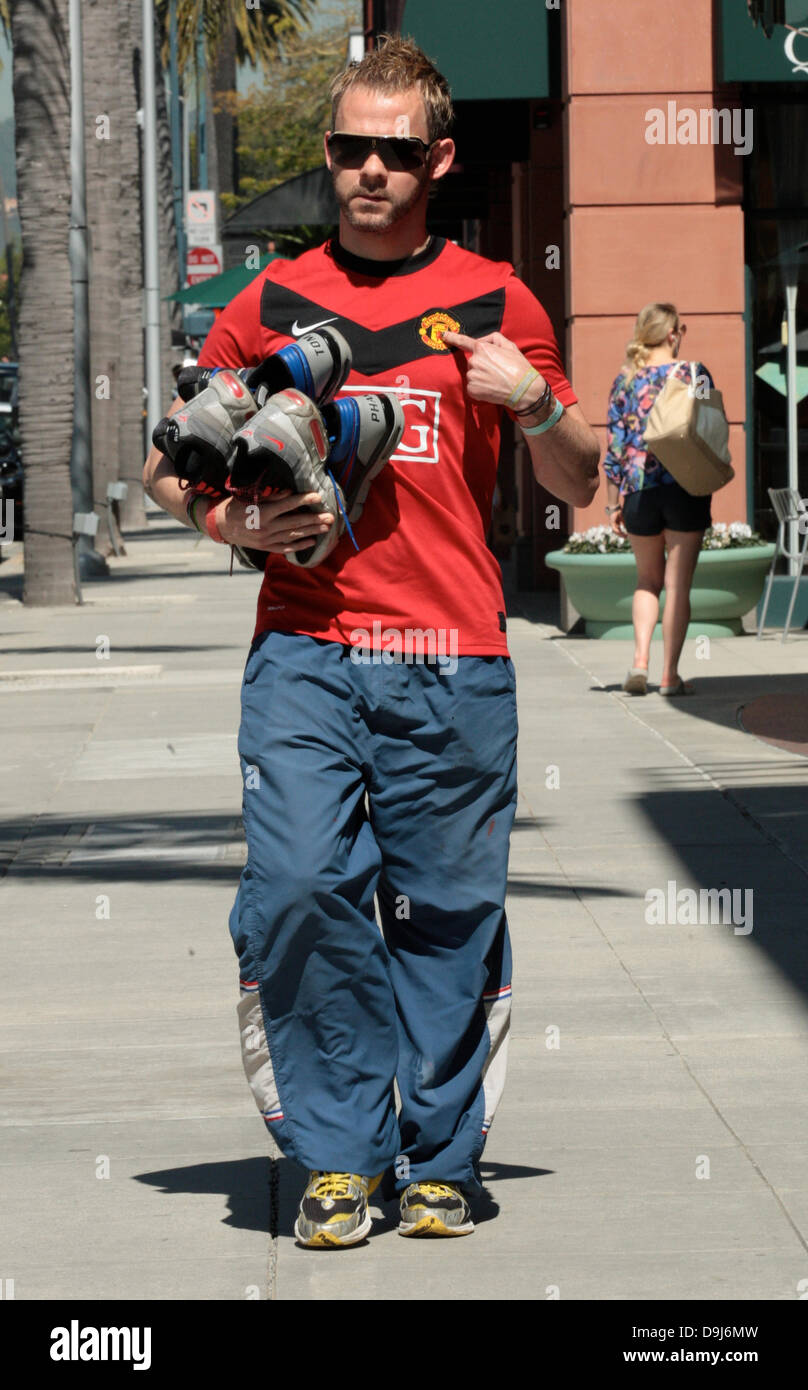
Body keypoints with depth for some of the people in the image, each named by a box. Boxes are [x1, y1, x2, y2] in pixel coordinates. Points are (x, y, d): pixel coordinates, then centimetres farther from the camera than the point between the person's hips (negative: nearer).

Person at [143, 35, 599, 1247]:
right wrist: (232, 519, -5)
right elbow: (167, 467, 16)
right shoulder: (272, 306, 11)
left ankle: (438, 1160, 15)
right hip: (306, 649, 0)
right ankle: (337, 1153, -2)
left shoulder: (495, 303, 10)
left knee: (447, 910, 2)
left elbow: (578, 487, 15)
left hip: (454, 660, 0)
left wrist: (538, 404, -4)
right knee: (299, 885, -14)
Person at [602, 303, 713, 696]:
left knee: (648, 581, 18)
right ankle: (670, 675, 1)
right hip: (686, 488, -2)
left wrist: (613, 503, 9)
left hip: (639, 489, 2)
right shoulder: (693, 372, -3)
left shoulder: (626, 380, 3)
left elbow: (615, 446, 4)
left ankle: (640, 660, 0)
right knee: (678, 584, 4)